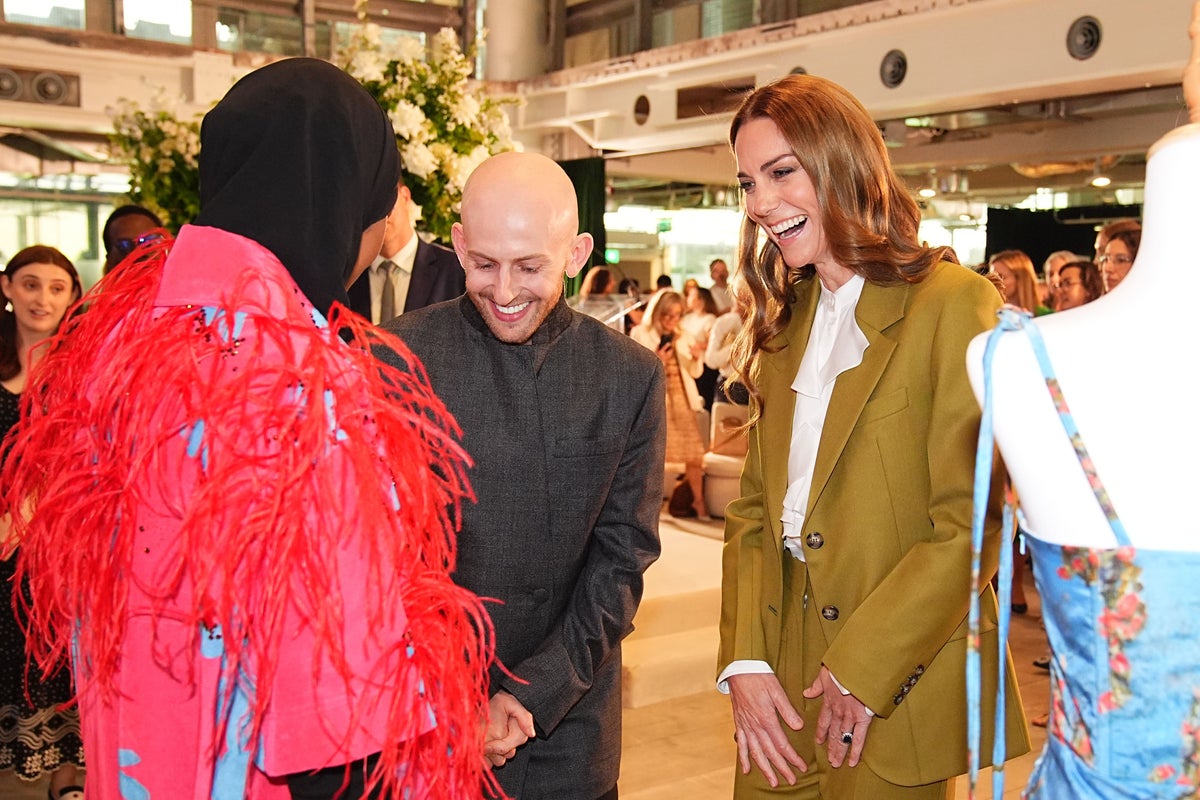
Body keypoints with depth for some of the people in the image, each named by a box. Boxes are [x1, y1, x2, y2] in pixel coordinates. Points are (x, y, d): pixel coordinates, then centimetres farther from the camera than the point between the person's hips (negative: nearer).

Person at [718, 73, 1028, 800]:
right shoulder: (787, 320, 9)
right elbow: (755, 506, 7)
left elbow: (971, 527, -16)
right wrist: (743, 659, -4)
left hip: (897, 693, -5)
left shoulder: (954, 303, -12)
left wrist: (861, 670, -15)